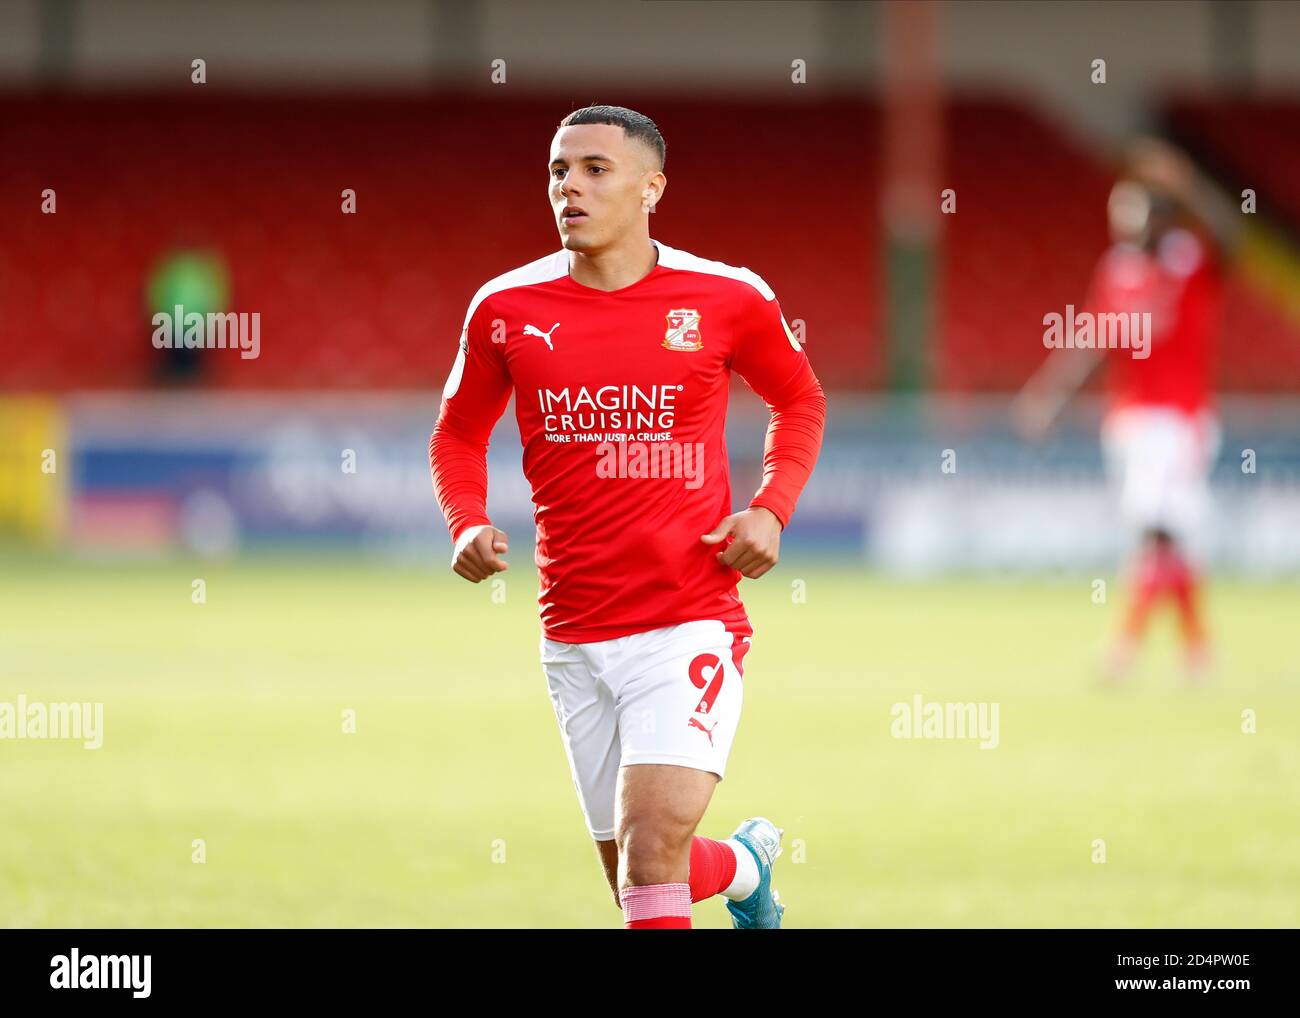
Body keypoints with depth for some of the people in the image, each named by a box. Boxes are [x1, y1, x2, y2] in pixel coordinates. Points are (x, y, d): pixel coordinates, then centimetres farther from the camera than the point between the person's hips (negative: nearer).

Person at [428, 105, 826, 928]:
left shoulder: (726, 299, -3)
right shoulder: (507, 308, 2)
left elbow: (800, 400, 14)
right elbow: (460, 433, 16)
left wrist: (771, 512, -2)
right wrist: (468, 525, -4)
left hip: (692, 627, -3)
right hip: (574, 637, 3)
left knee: (652, 845, -21)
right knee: (639, 874, 12)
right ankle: (747, 865, 44)